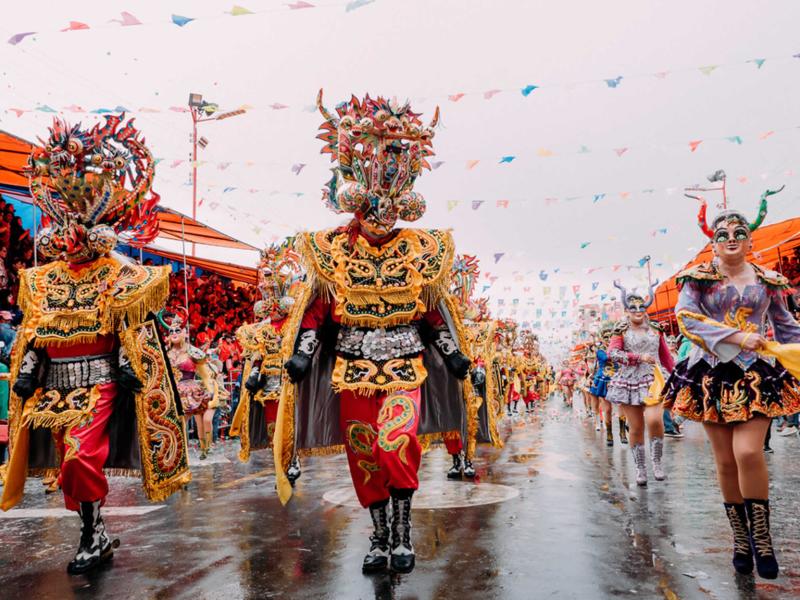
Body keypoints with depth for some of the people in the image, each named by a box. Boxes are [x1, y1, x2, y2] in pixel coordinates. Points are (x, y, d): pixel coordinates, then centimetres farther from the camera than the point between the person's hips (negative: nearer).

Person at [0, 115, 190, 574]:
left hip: (99, 382, -6)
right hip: (55, 386, 6)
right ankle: (97, 536, 25)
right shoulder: (41, 279, 12)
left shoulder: (122, 276, -3)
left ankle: (93, 537, -5)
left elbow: (133, 329, -5)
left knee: (81, 458, -20)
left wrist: (129, 366, -15)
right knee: (72, 467, 11)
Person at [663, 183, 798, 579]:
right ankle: (740, 537, 18)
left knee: (748, 453, -16)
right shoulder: (699, 277, 2)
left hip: (757, 375, 0)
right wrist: (737, 337, -19)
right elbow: (685, 317, -12)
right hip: (712, 374, 0)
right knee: (725, 460, 3)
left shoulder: (768, 281, 10)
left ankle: (761, 534, 2)